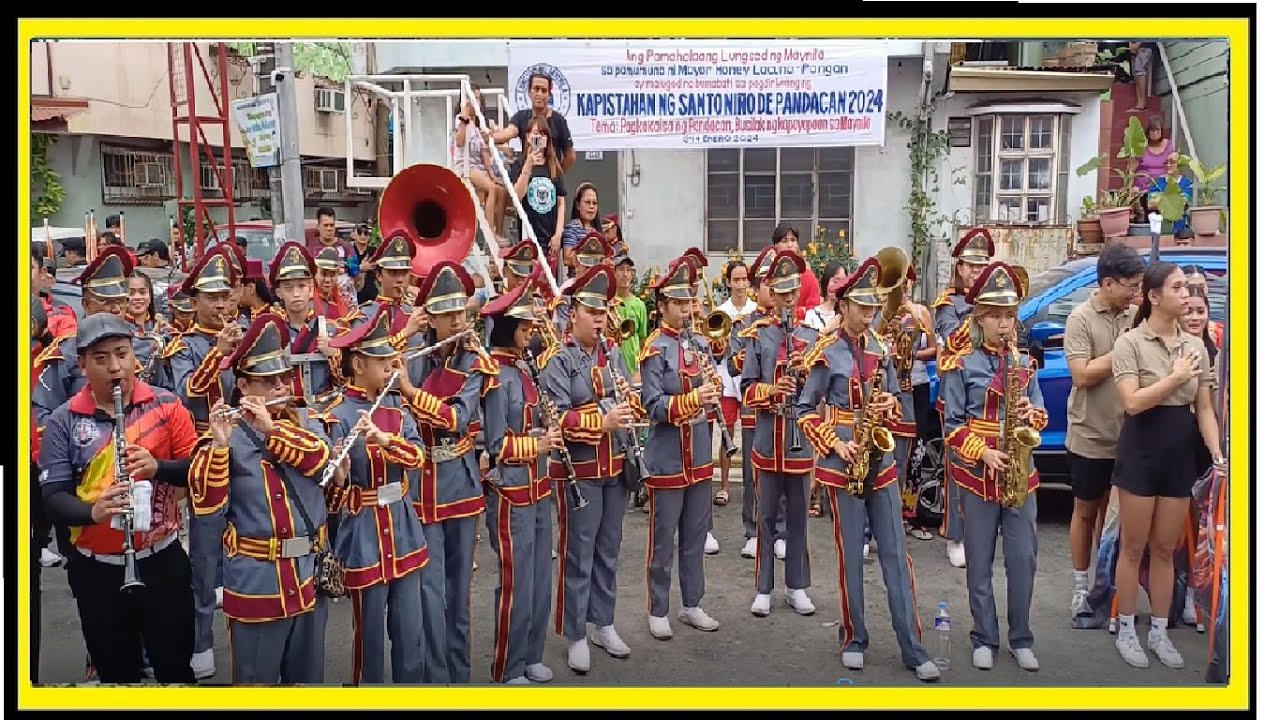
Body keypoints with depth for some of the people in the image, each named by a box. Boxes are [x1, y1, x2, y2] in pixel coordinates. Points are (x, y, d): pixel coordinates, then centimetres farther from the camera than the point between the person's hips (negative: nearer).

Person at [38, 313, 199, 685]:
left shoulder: (166, 405, -3)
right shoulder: (63, 421, -4)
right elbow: (53, 497, -8)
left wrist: (158, 466, -22)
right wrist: (93, 511, -28)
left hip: (162, 561, 0)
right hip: (96, 571, 1)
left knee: (176, 668, 11)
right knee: (116, 672, 15)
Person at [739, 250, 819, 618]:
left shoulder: (812, 334, 5)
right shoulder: (758, 335, 0)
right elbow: (747, 389, -1)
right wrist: (770, 390, -20)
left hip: (802, 437, 1)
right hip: (768, 438, -1)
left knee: (798, 516, 10)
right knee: (766, 516, 7)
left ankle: (797, 587, 22)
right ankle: (763, 588, 17)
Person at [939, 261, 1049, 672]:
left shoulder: (1024, 362, 8)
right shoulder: (962, 364, -5)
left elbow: (1040, 413, 13)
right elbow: (951, 424, -6)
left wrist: (1031, 415, -9)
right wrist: (982, 453, -17)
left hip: (1020, 472, 3)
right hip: (977, 473, -3)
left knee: (1023, 558, 6)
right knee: (979, 561, 6)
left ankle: (1021, 639, 20)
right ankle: (984, 640, 18)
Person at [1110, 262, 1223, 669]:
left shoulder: (1195, 346, 7)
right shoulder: (1131, 342, -9)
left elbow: (1204, 409, 6)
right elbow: (1132, 403, -19)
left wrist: (1217, 455, -4)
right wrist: (1175, 378, -14)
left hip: (1181, 453, 5)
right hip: (1141, 450, -5)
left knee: (1165, 549, 13)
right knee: (1133, 548, 5)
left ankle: (1159, 631, 25)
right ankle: (1126, 631, 18)